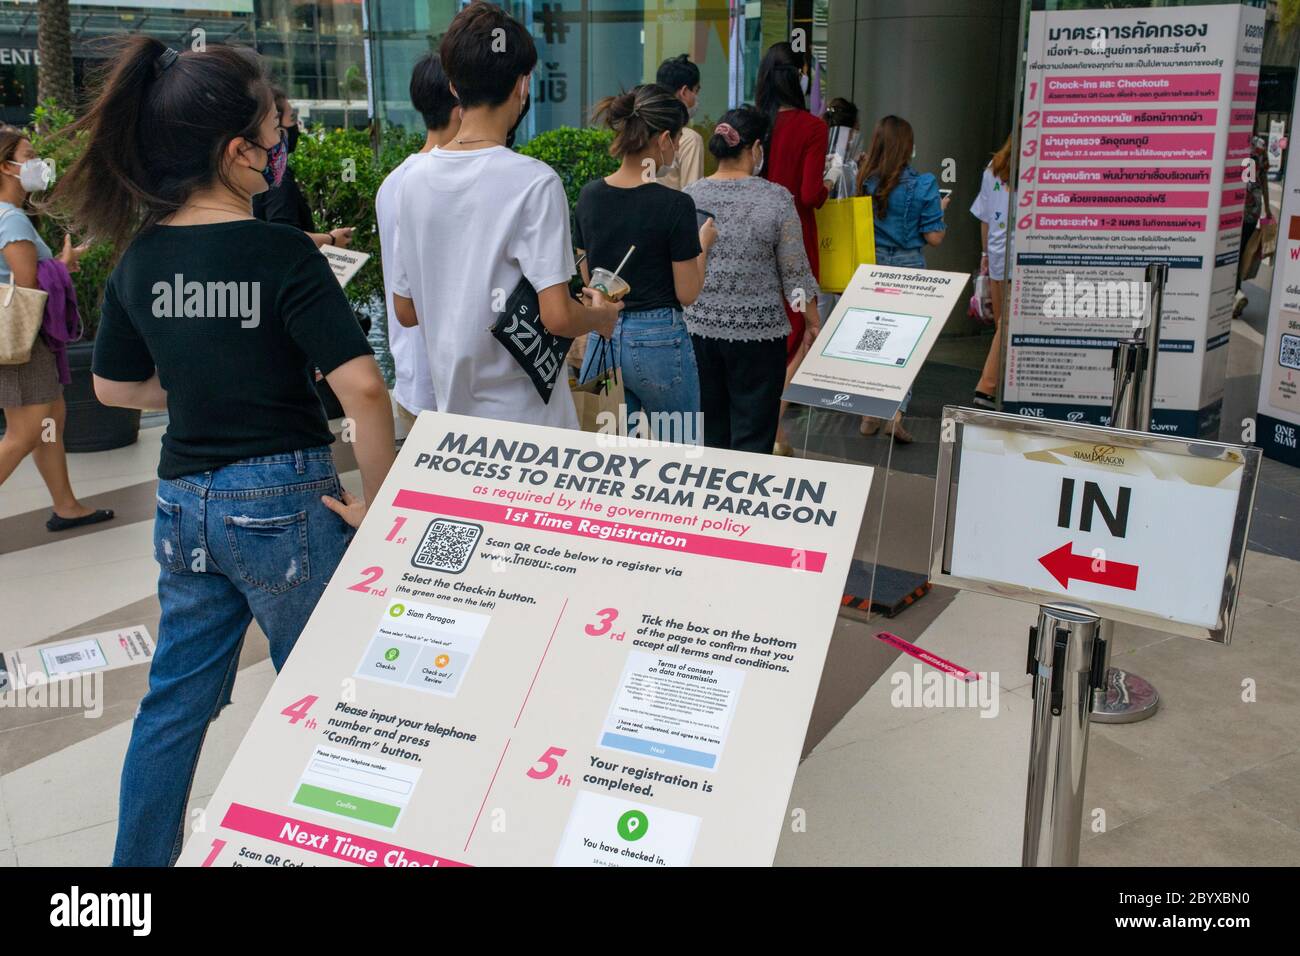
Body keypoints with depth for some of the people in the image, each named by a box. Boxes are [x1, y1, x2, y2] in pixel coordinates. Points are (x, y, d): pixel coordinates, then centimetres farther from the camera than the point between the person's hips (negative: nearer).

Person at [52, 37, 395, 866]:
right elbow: (361, 385, -24)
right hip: (282, 501, -6)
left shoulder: (140, 258, 2)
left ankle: (139, 859, 30)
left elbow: (114, 386, 12)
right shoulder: (281, 254, -17)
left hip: (184, 502, 6)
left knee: (175, 700, 18)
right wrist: (380, 499, -13)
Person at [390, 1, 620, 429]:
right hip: (524, 417, -6)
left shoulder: (415, 179, 1)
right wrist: (602, 316, 0)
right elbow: (557, 316, -21)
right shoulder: (534, 182, -17)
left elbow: (405, 310, 8)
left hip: (451, 409, 6)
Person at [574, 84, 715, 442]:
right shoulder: (674, 204, -16)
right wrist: (703, 244, 6)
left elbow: (588, 278, 10)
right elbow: (687, 293, -9)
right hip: (658, 340, -5)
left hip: (603, 335, 6)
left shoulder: (589, 195, 1)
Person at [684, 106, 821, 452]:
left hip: (699, 329, 4)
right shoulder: (776, 199, -10)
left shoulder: (689, 197, 0)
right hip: (757, 332, -4)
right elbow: (796, 273, -5)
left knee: (708, 436, 13)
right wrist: (812, 323, 8)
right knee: (752, 437, 3)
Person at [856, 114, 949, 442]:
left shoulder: (865, 181, -3)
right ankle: (896, 413, -4)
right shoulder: (922, 185, -12)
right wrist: (940, 209, 10)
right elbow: (934, 237, -8)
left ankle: (870, 414, 17)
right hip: (908, 267, -3)